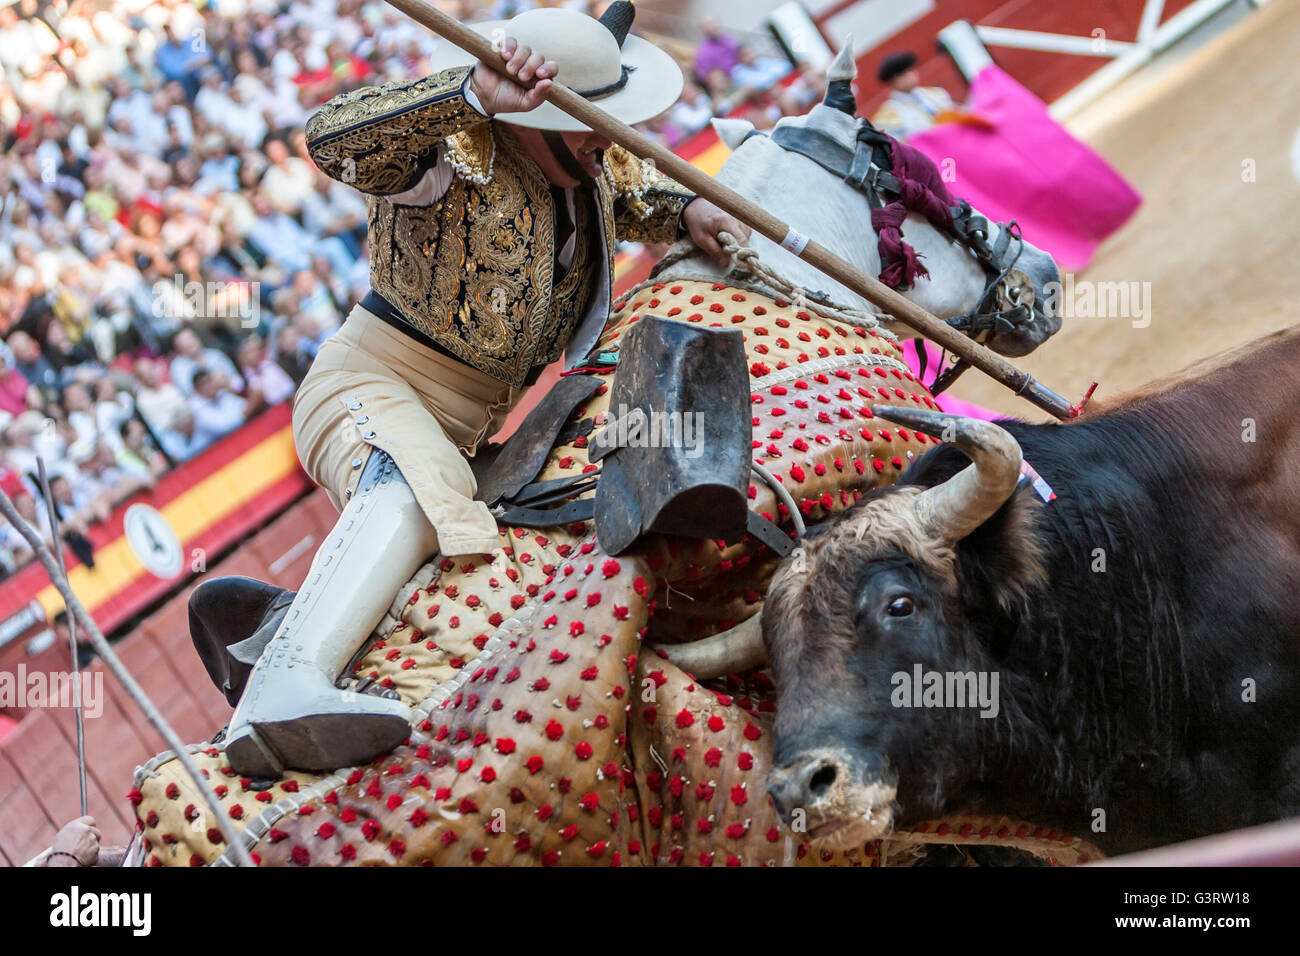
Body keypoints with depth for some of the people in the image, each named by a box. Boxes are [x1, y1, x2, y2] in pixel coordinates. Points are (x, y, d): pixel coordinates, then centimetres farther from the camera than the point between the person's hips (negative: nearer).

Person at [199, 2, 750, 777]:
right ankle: (283, 689, -60)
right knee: (411, 491, -40)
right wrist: (474, 96, -49)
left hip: (466, 431, 10)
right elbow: (334, 139, -38)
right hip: (371, 384, -10)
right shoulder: (455, 152, -18)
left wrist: (684, 211, 8)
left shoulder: (587, 160, 7)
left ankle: (286, 616, 11)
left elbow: (629, 190, 32)